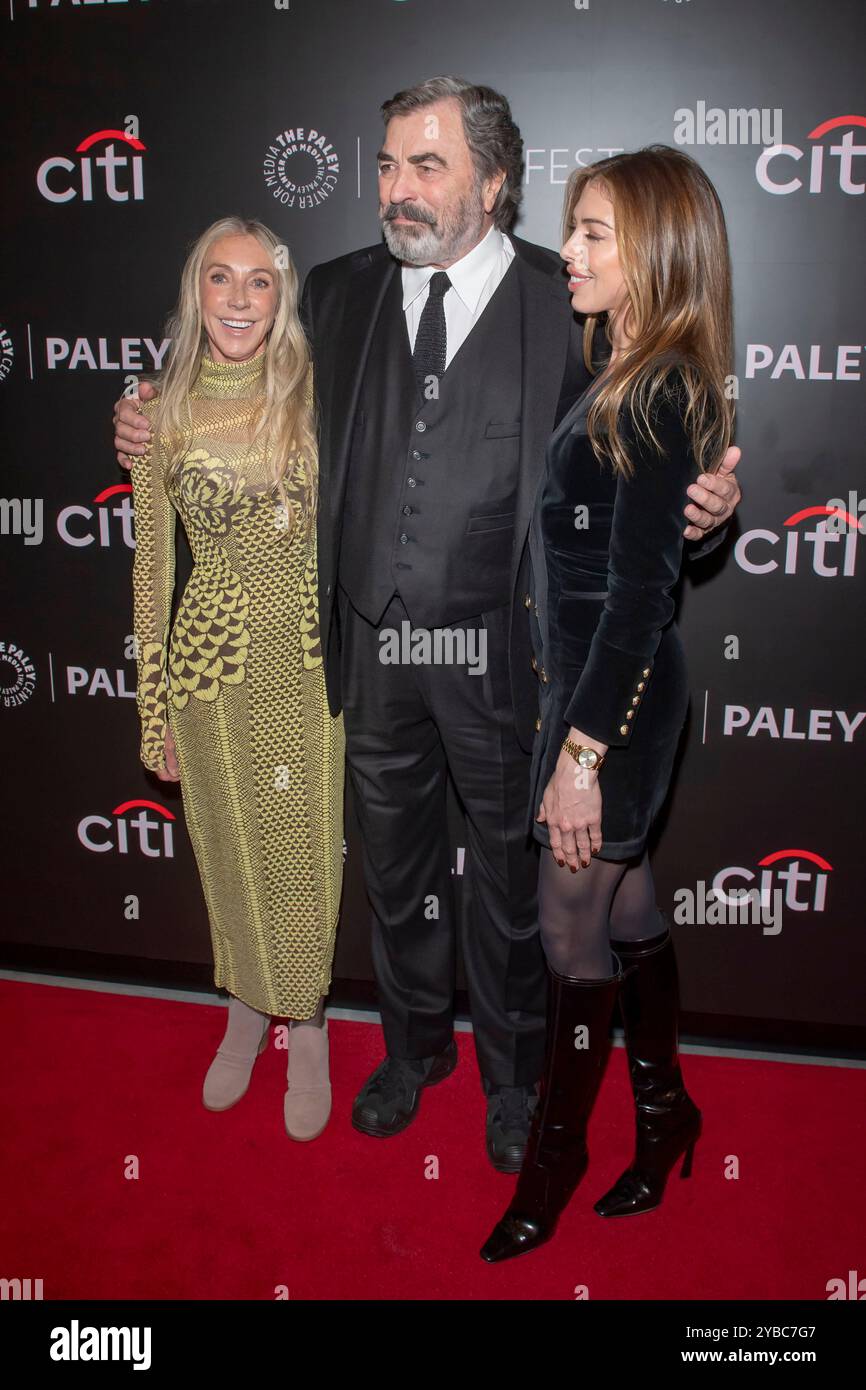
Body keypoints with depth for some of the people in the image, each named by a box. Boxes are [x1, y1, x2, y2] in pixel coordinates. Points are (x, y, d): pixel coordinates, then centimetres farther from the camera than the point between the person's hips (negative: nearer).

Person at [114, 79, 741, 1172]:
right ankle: (414, 1047, 45)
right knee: (396, 866, 20)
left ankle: (513, 1073, 39)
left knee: (507, 876, 14)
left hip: (498, 647, -3)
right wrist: (159, 428, -2)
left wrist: (699, 507, -25)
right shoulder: (336, 295, 4)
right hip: (374, 641, 3)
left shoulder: (568, 304, -5)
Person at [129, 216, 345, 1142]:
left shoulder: (315, 393, -3)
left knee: (306, 855, 8)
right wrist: (154, 710, 3)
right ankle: (247, 1014, 39)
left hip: (313, 664, 0)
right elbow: (152, 565, 2)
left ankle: (306, 1030, 31)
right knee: (232, 853, 14)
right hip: (213, 662, 1)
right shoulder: (161, 414, -1)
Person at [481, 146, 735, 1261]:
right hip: (586, 677, 9)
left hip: (616, 695, -9)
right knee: (625, 910, 19)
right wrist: (574, 720, 15)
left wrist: (581, 752, -20)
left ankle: (554, 1156, 24)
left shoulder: (663, 394, -18)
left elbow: (639, 591, -21)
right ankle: (662, 1109, 37)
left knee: (574, 929, 4)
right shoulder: (628, 377, 10)